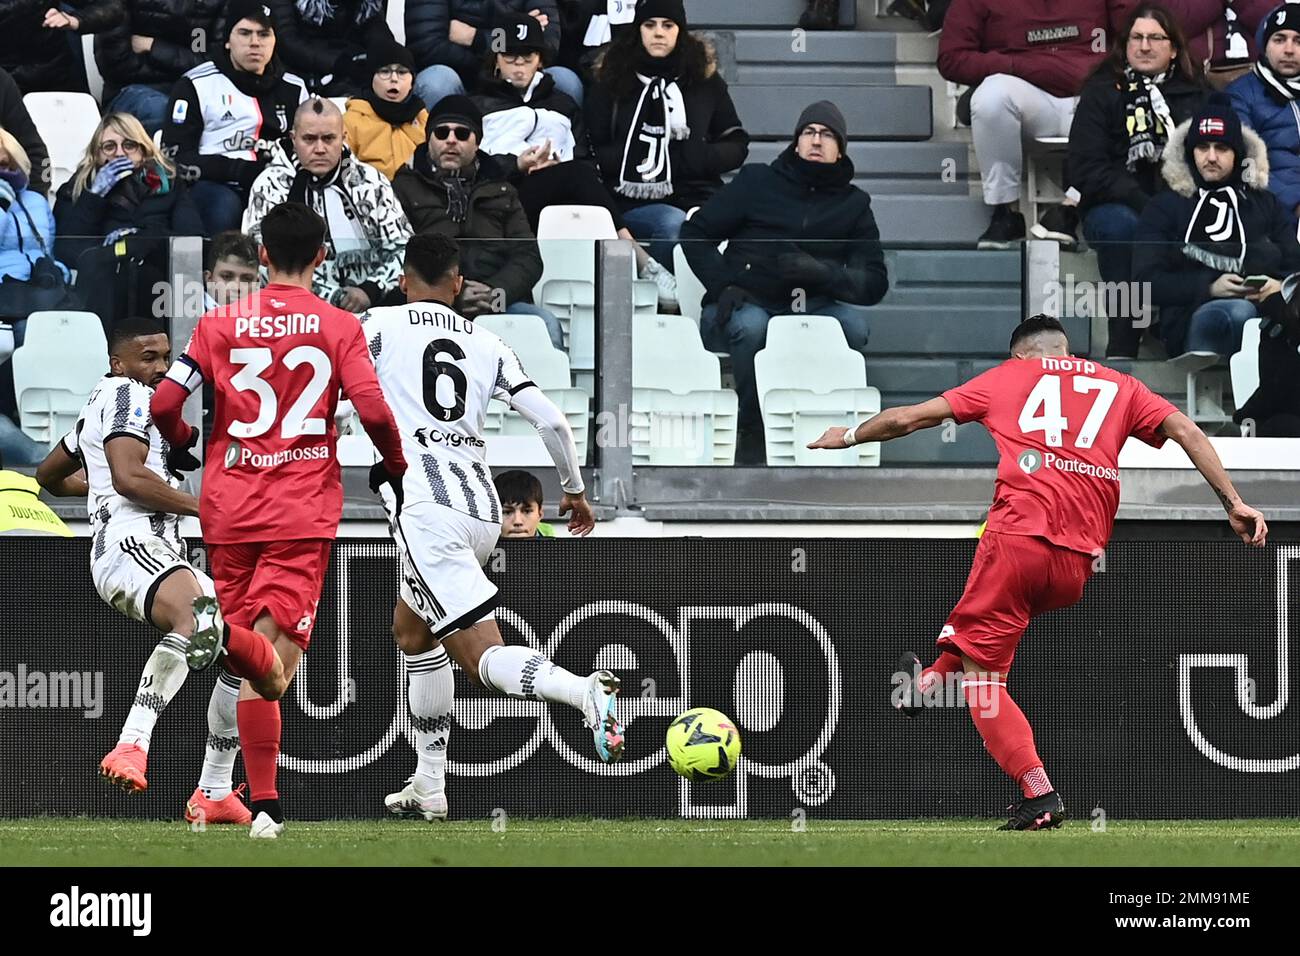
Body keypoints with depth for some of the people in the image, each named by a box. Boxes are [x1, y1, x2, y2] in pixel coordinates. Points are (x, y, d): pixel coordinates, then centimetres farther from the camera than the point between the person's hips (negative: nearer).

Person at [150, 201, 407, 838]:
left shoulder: (221, 324, 5)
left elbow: (164, 404, -2)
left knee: (255, 675, 11)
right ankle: (230, 636, -47)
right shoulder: (340, 327, 1)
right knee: (275, 664, -12)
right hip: (303, 513, -2)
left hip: (230, 509, 2)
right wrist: (397, 467, 10)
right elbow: (374, 411, -9)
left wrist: (185, 442, 20)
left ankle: (265, 807, 6)